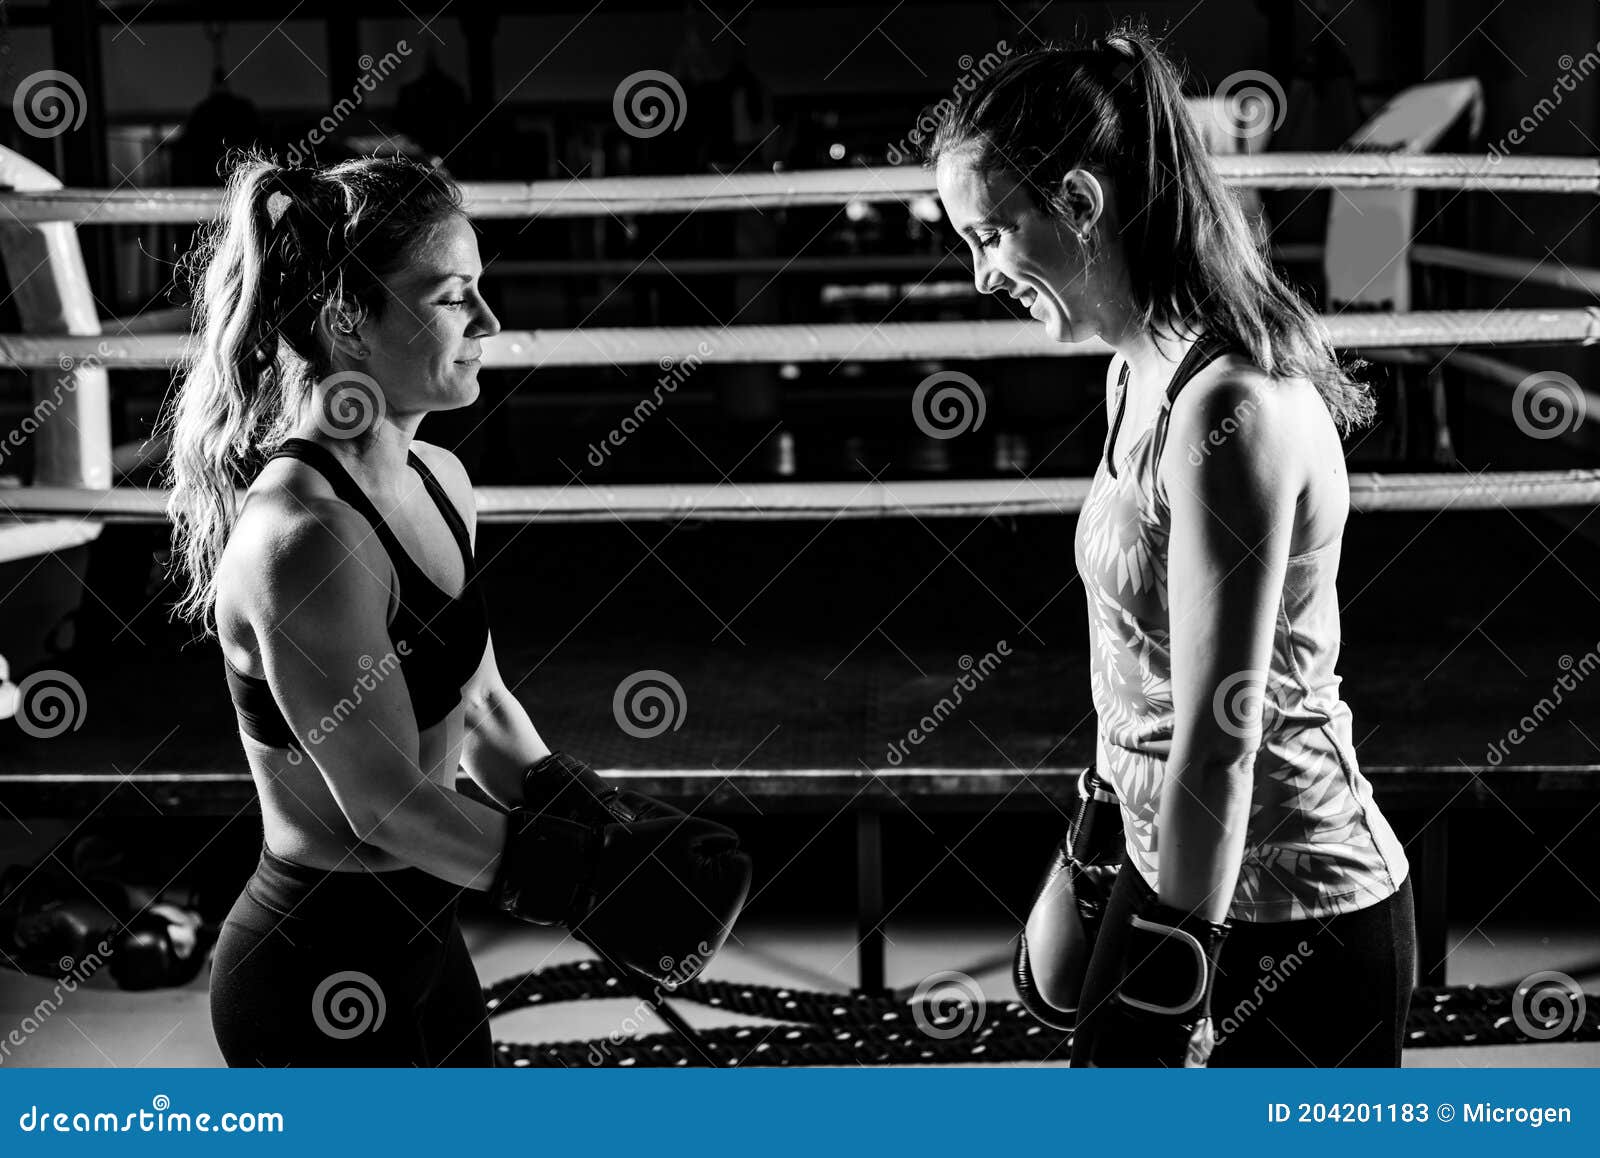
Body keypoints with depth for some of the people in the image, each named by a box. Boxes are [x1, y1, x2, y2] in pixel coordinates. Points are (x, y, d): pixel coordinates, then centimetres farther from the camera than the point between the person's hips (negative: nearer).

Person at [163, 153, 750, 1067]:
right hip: (322, 980, -9)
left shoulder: (439, 481, 3)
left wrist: (612, 833, 1)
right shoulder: (306, 542, -25)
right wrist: (602, 884, -15)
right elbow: (387, 804, -22)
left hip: (420, 942, 9)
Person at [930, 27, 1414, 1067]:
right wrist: (1094, 831, 24)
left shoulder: (1229, 414, -24)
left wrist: (1168, 1014, -21)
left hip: (1287, 931, -9)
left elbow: (1219, 744, -24)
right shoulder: (1144, 377, 5)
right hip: (1166, 866, 9)